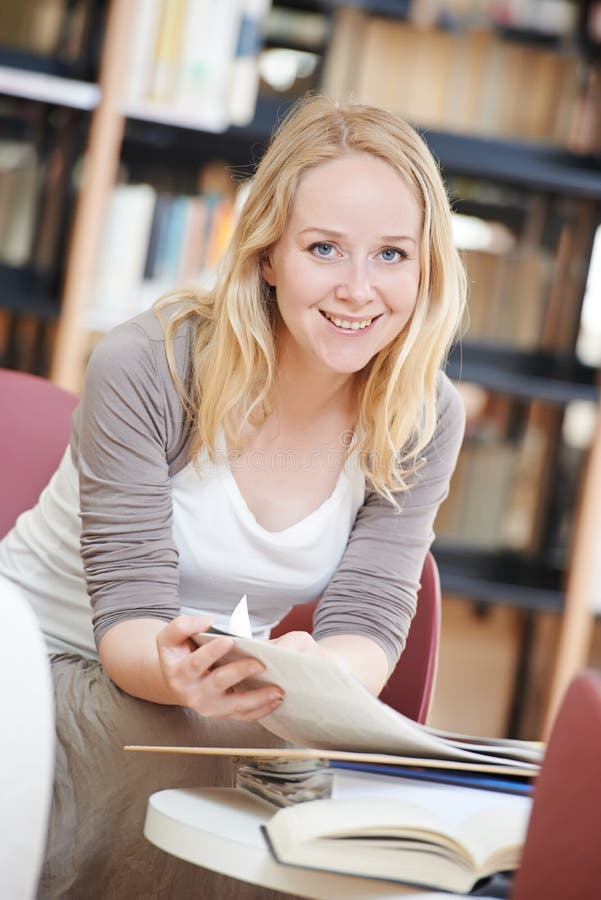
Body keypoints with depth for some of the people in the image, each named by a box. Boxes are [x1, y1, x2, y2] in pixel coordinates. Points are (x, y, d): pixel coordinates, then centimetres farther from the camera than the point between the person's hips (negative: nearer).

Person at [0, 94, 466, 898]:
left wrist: (313, 673, -37)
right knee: (202, 771, -33)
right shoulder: (147, 369, -20)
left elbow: (367, 626, -11)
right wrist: (175, 671, -44)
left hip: (213, 691, 4)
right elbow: (129, 614, -19)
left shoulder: (423, 420, -8)